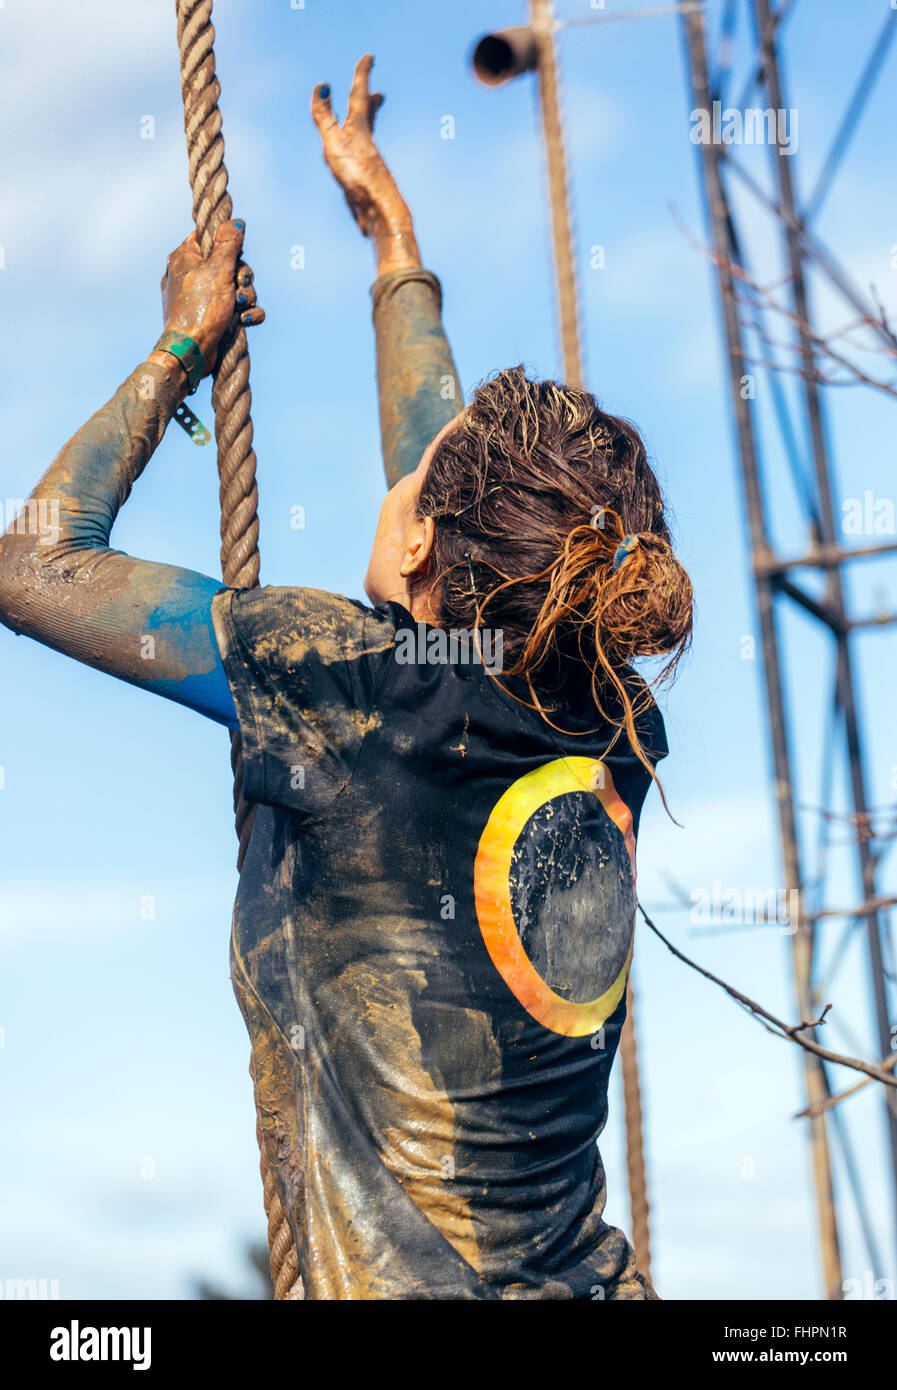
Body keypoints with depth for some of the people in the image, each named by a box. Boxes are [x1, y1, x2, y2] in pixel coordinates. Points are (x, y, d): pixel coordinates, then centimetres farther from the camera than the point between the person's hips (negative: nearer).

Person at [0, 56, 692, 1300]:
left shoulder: (359, 684, -16)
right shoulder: (613, 728, -1)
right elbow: (471, 495, 16)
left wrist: (181, 348, 8)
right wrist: (391, 228, 28)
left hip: (407, 1278, -5)